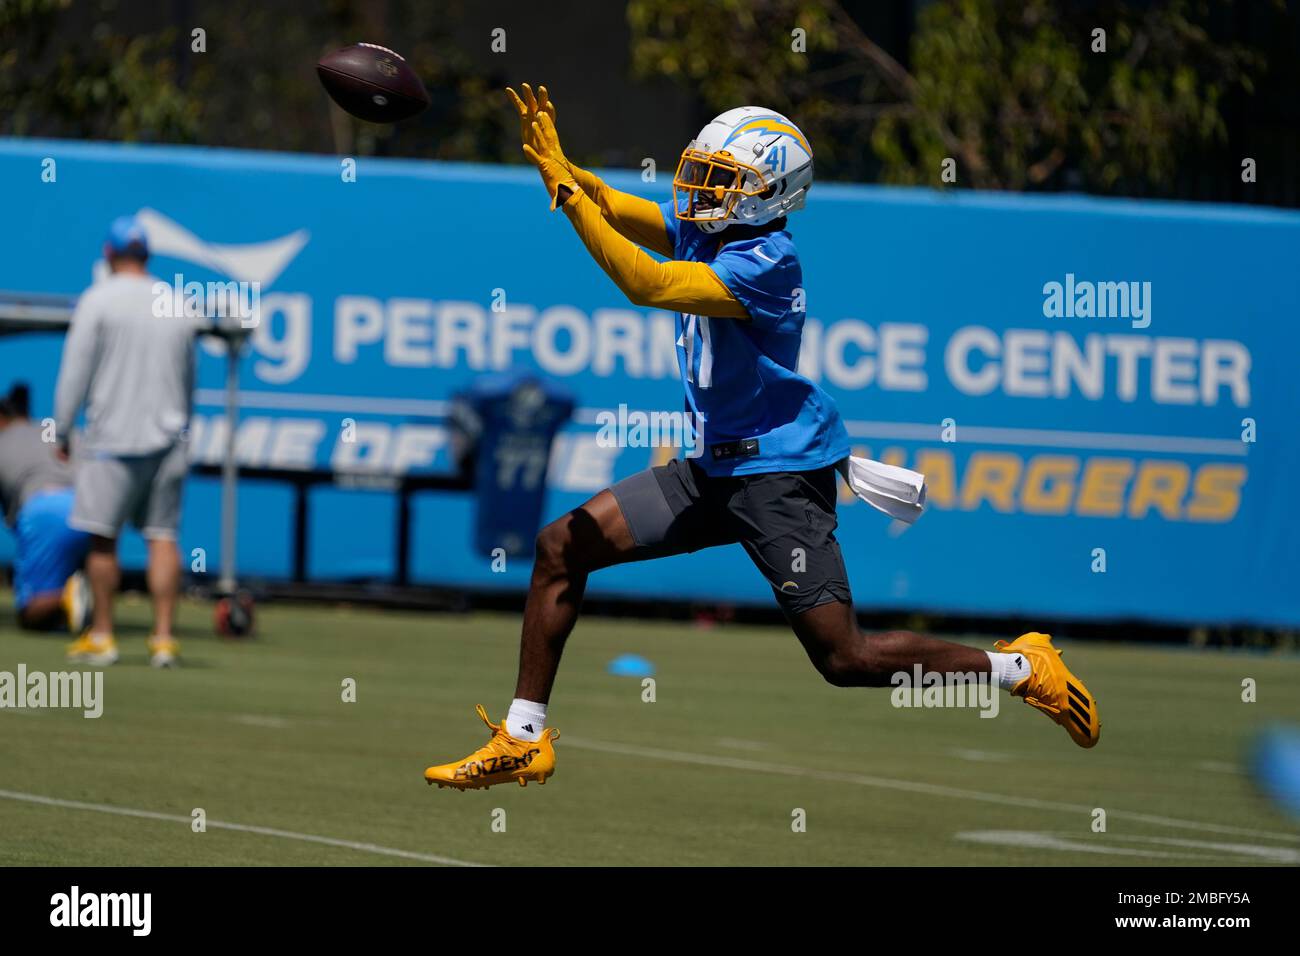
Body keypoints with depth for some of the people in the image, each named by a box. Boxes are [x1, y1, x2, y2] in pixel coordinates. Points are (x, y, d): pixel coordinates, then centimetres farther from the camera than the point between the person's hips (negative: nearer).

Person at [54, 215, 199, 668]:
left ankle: (101, 635, 6)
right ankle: (163, 638, -2)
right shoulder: (179, 305, 10)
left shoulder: (98, 299, -5)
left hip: (113, 439, -4)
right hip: (167, 437, 4)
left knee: (103, 538, 3)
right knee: (163, 537, 3)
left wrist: (61, 431, 0)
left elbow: (75, 371, -6)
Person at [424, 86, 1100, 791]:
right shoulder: (701, 230, 6)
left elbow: (647, 286, -30)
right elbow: (612, 209, -4)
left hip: (779, 474, -9)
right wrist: (556, 163, -23)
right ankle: (523, 741, 9)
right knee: (561, 548, 3)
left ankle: (1021, 669, 8)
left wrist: (568, 192, -30)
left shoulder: (765, 262, -21)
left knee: (847, 661, -11)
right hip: (717, 468, 9)